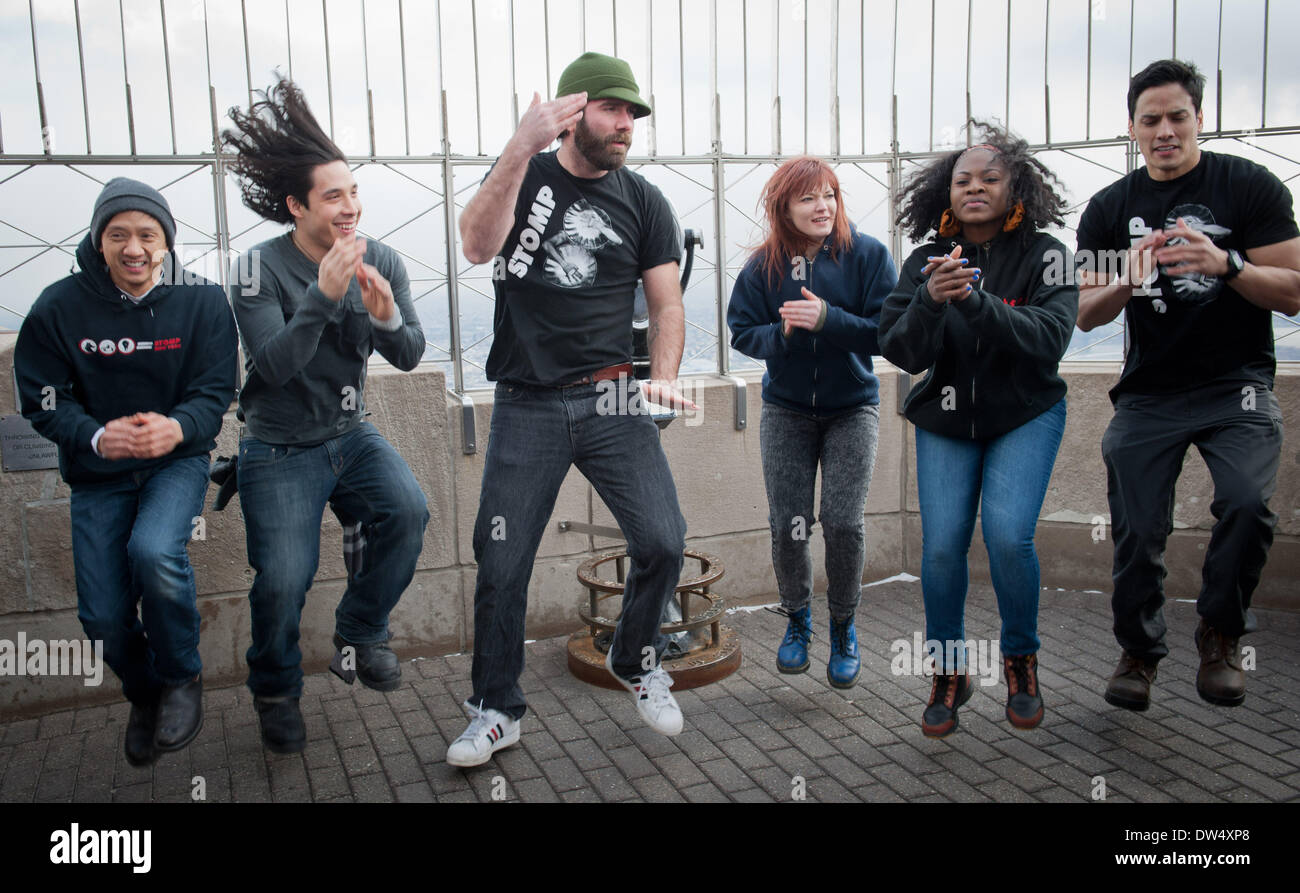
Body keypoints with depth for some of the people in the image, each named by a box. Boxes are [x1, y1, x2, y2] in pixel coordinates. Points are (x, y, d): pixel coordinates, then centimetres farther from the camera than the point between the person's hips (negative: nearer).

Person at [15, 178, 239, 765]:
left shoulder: (202, 301, -8)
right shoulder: (59, 307, -8)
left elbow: (215, 392, -9)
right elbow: (43, 402, -6)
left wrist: (177, 427, -32)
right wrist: (96, 437, -28)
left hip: (177, 460, -1)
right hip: (97, 474, 2)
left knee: (155, 551, -31)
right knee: (103, 616, -3)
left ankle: (181, 678, -3)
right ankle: (143, 693, 32)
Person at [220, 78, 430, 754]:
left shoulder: (381, 263, -2)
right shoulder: (261, 271, -12)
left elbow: (410, 357, -4)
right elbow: (275, 364, -23)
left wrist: (387, 318, -25)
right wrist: (323, 295, -32)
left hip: (352, 435, 3)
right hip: (279, 450, -3)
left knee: (408, 513, -24)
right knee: (282, 581, -14)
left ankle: (361, 633, 3)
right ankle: (275, 692, 18)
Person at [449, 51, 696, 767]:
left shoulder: (642, 200, 9)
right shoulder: (521, 177, 6)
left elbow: (668, 304, 7)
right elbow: (478, 245, -15)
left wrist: (661, 378, -10)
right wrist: (521, 146, -25)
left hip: (610, 402, 1)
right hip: (527, 406, -1)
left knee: (663, 542, -8)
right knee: (501, 564, 2)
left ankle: (636, 662, 21)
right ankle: (495, 710, 21)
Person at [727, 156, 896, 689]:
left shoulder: (867, 255, -9)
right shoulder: (764, 265, -4)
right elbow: (742, 332, -2)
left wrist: (827, 319, -28)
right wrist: (782, 332, -22)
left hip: (852, 409, -1)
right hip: (786, 410, 1)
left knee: (843, 522, -8)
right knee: (787, 525, -1)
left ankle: (843, 626, 17)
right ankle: (797, 619, 26)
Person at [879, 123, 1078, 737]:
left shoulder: (1044, 255, -9)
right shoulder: (926, 262, -4)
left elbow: (1049, 338, -22)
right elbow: (901, 352, -11)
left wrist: (975, 300, -35)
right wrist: (931, 300, -31)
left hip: (1026, 416, -2)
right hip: (944, 421, 2)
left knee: (1008, 534, -18)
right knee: (942, 545, -9)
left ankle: (1020, 660, 9)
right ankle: (949, 672, 13)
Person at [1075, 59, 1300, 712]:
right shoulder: (1110, 209, 7)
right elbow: (1086, 314, 3)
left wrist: (1226, 264, -22)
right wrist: (1130, 278, -18)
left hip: (1235, 384, -2)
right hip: (1148, 393, 2)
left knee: (1247, 501, -25)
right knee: (1137, 530, 0)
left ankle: (1219, 634, -1)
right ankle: (1139, 651, 23)